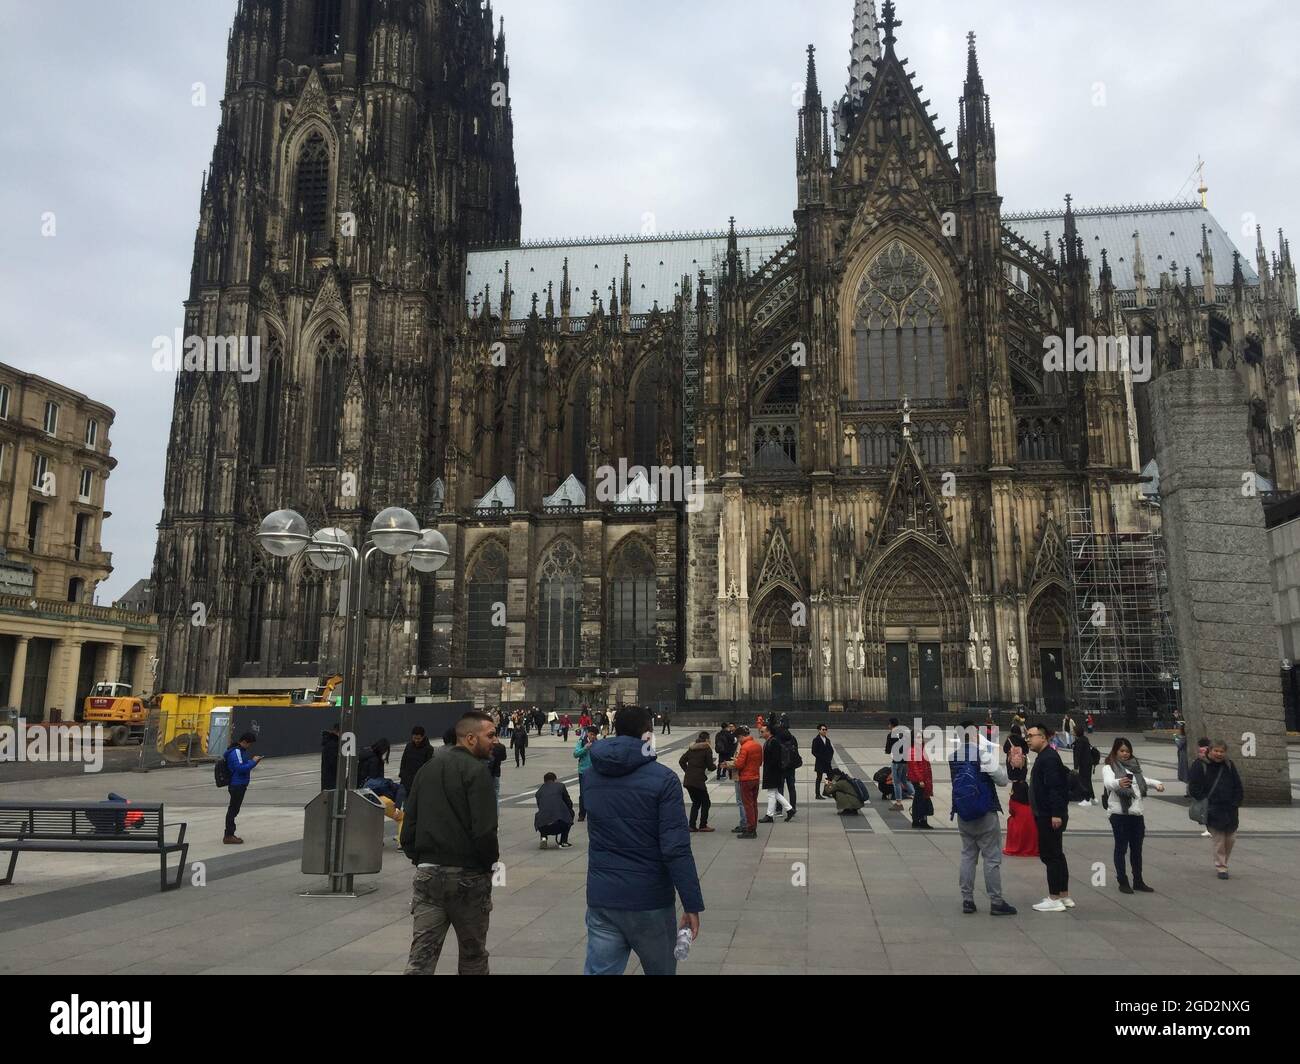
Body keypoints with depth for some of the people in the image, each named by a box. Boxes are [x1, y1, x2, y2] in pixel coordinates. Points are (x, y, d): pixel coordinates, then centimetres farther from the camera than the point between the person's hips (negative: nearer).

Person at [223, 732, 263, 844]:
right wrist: (253, 762, -17)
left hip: (240, 785, 10)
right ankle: (228, 836, 0)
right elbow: (240, 768, -25)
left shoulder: (241, 750, 14)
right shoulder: (236, 752, -17)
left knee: (233, 809, 15)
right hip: (237, 785, -10)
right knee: (233, 810, -5)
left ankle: (229, 834, 24)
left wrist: (254, 761, 4)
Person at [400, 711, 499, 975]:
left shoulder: (427, 769, 11)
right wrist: (490, 862, -3)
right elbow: (484, 829, -19)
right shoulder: (476, 770, -11)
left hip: (427, 874, 5)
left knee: (421, 956, 3)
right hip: (468, 875, -5)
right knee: (473, 955, 13)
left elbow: (408, 828, 12)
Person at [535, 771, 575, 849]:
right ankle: (563, 841, 19)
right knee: (570, 812, 28)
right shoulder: (560, 786, 15)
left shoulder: (539, 791, 22)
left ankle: (543, 837, 12)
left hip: (543, 826, 3)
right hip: (561, 823, -3)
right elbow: (569, 804, 20)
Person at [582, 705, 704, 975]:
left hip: (601, 899, 3)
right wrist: (692, 904, -13)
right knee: (661, 971, 17)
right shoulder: (662, 778, -12)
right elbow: (676, 849, -18)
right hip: (650, 901, -3)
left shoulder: (592, 776, 3)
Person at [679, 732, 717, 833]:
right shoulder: (707, 749, -5)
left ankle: (692, 825, 16)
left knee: (696, 802, 19)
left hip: (687, 780, 7)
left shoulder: (691, 748, 14)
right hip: (698, 780, -7)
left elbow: (681, 761, 13)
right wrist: (715, 765, 15)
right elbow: (710, 767, -5)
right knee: (705, 802, 9)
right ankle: (702, 825, 9)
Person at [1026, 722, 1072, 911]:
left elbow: (1055, 787, -24)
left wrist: (1056, 814, -27)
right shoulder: (1044, 757, 16)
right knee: (1056, 855, 16)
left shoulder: (1049, 758, -16)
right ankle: (1064, 896, 23)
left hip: (1050, 817, -11)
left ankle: (1054, 899, -1)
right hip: (1047, 815, 11)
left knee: (1050, 855, -6)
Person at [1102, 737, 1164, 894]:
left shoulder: (1134, 765, 15)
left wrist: (1156, 783, 12)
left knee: (1137, 849, 13)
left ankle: (1138, 881, 23)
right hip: (1119, 813, -6)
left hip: (1137, 812, 6)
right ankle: (1123, 882, 8)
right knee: (1121, 848, 1)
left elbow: (1142, 779, 31)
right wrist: (1118, 783, -50)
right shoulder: (1109, 767, -7)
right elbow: (1108, 782, -28)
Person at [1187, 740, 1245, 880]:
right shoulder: (1201, 766, -8)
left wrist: (1235, 803, 1)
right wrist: (1204, 803, -9)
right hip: (1212, 812, -4)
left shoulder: (1229, 766, 5)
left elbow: (1238, 788, 11)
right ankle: (1221, 867, 11)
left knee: (1230, 839, 10)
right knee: (1219, 841, -2)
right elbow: (1193, 789, -6)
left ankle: (1223, 863, 31)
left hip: (1230, 810, 4)